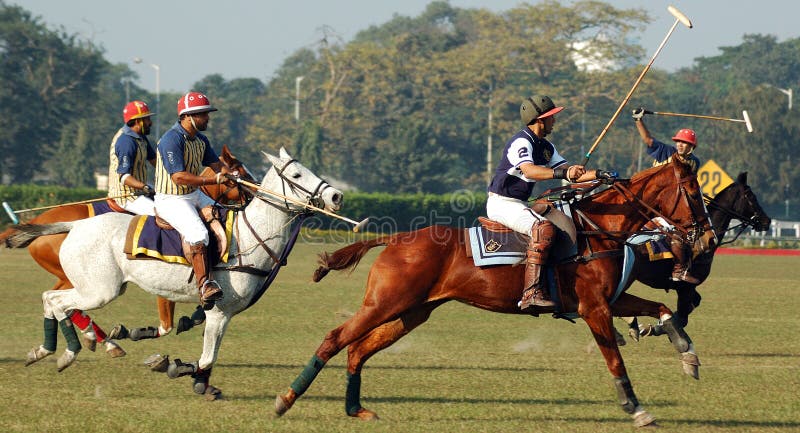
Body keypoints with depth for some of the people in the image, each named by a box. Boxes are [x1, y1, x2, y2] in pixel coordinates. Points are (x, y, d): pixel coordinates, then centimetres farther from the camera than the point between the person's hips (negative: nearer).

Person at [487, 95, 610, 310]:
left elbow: (572, 173, 15)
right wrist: (563, 173, -46)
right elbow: (529, 171, -35)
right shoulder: (521, 142, -16)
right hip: (501, 203, -11)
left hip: (519, 204, 11)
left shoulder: (546, 147, 14)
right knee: (543, 228, -32)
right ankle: (532, 292, -41)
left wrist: (596, 174, -2)